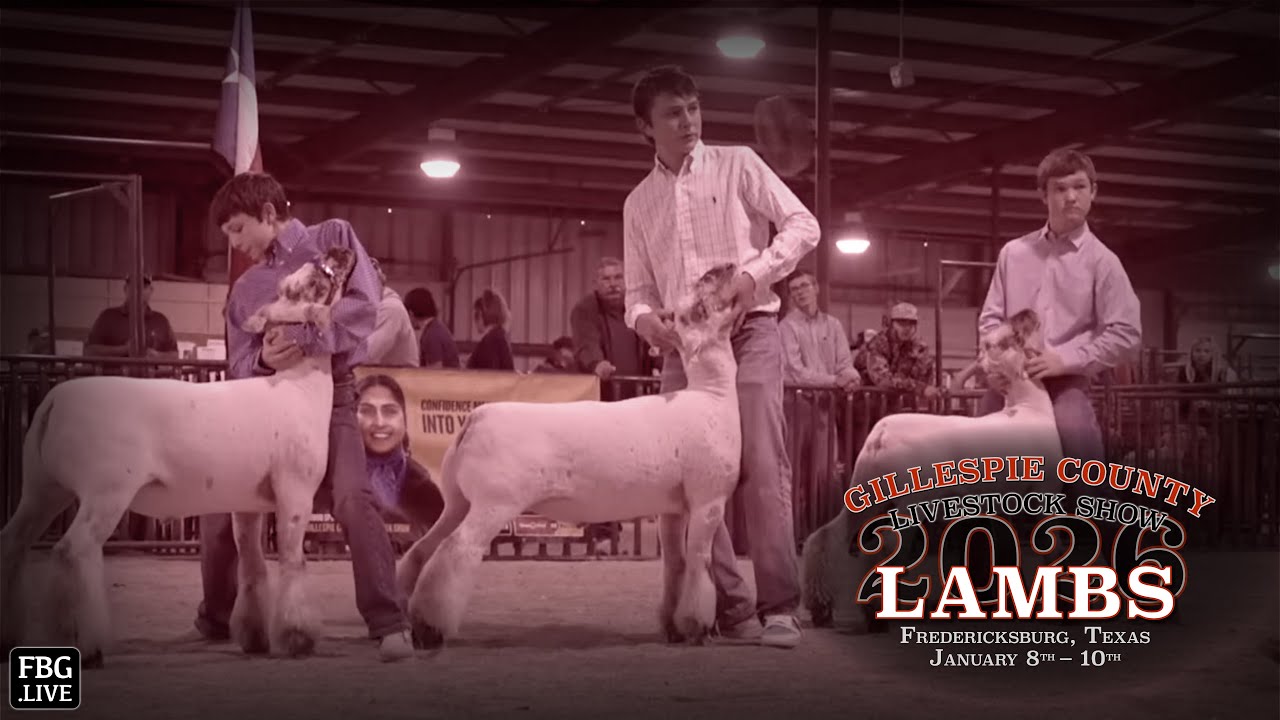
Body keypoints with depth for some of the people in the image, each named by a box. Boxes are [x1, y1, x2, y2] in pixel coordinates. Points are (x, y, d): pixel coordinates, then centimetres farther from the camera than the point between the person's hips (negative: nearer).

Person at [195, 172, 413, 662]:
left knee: (354, 499, -24)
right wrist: (264, 358, -15)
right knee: (221, 506, 7)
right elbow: (237, 365, 9)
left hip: (327, 393, -5)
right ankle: (215, 617, 27)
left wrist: (304, 337, -22)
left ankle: (389, 623, -23)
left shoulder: (332, 238, 3)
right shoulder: (244, 289, 16)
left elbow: (364, 304, -10)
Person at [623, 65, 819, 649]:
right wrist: (643, 318, -10)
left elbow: (802, 224, 0)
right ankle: (729, 606, 5)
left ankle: (778, 606, -13)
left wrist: (755, 273, -15)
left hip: (748, 330, -4)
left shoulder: (737, 164, 6)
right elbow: (639, 289, 14)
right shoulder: (638, 203, 16)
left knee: (762, 466, -13)